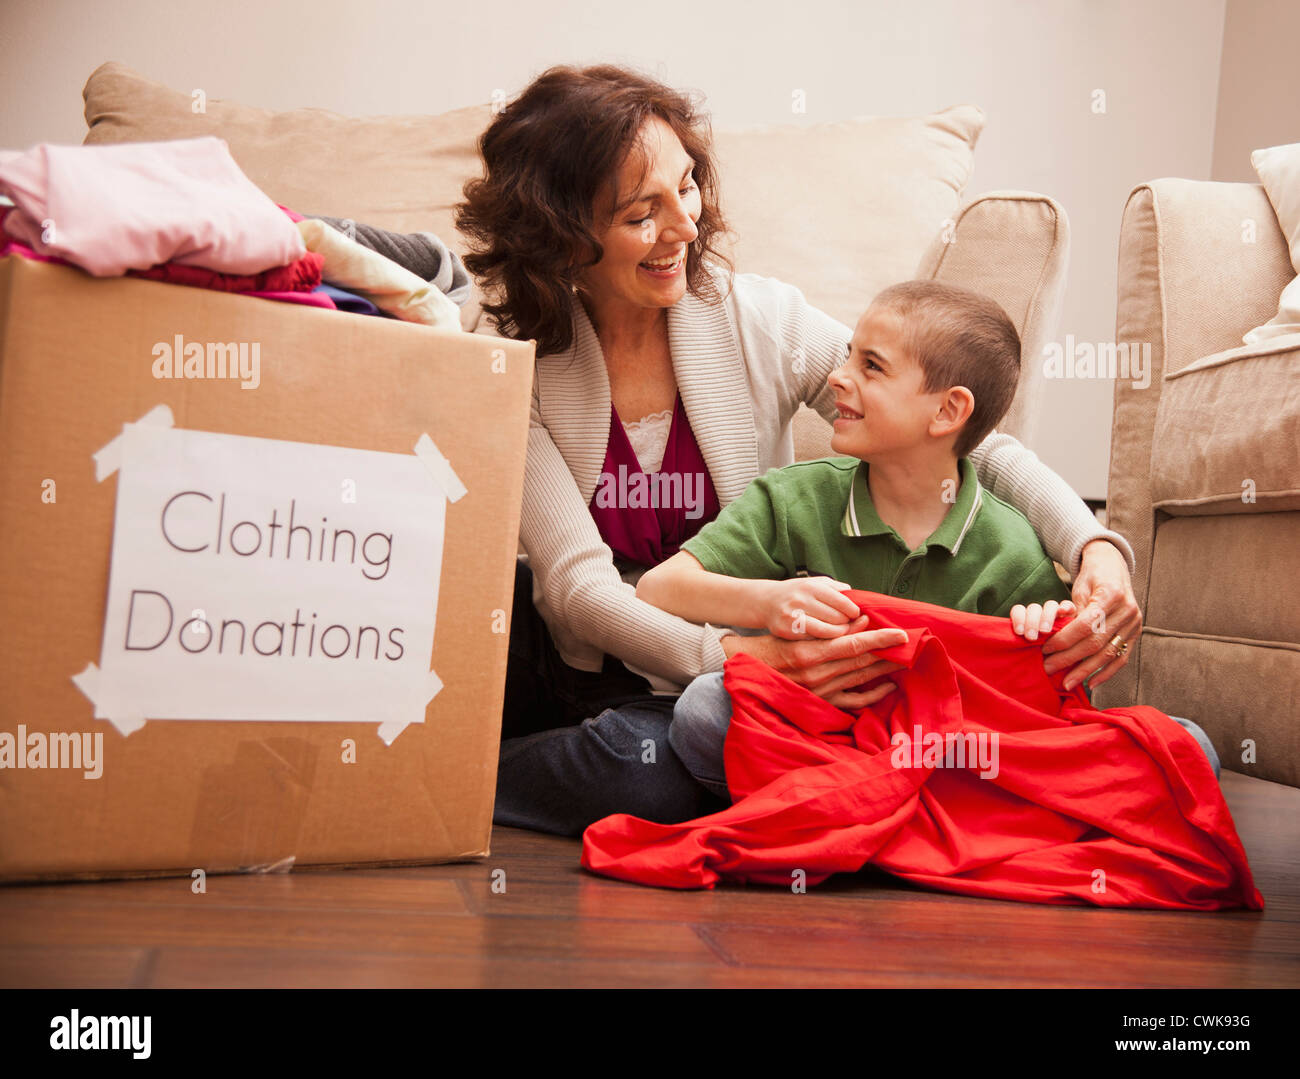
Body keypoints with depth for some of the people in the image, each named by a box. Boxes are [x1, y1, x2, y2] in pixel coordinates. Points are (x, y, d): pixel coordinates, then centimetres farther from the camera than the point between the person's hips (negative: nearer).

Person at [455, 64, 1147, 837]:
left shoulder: (762, 321, -7)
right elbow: (576, 582, -18)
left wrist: (1096, 548, -23)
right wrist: (739, 655, -36)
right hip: (579, 674, 0)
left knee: (652, 758, -35)